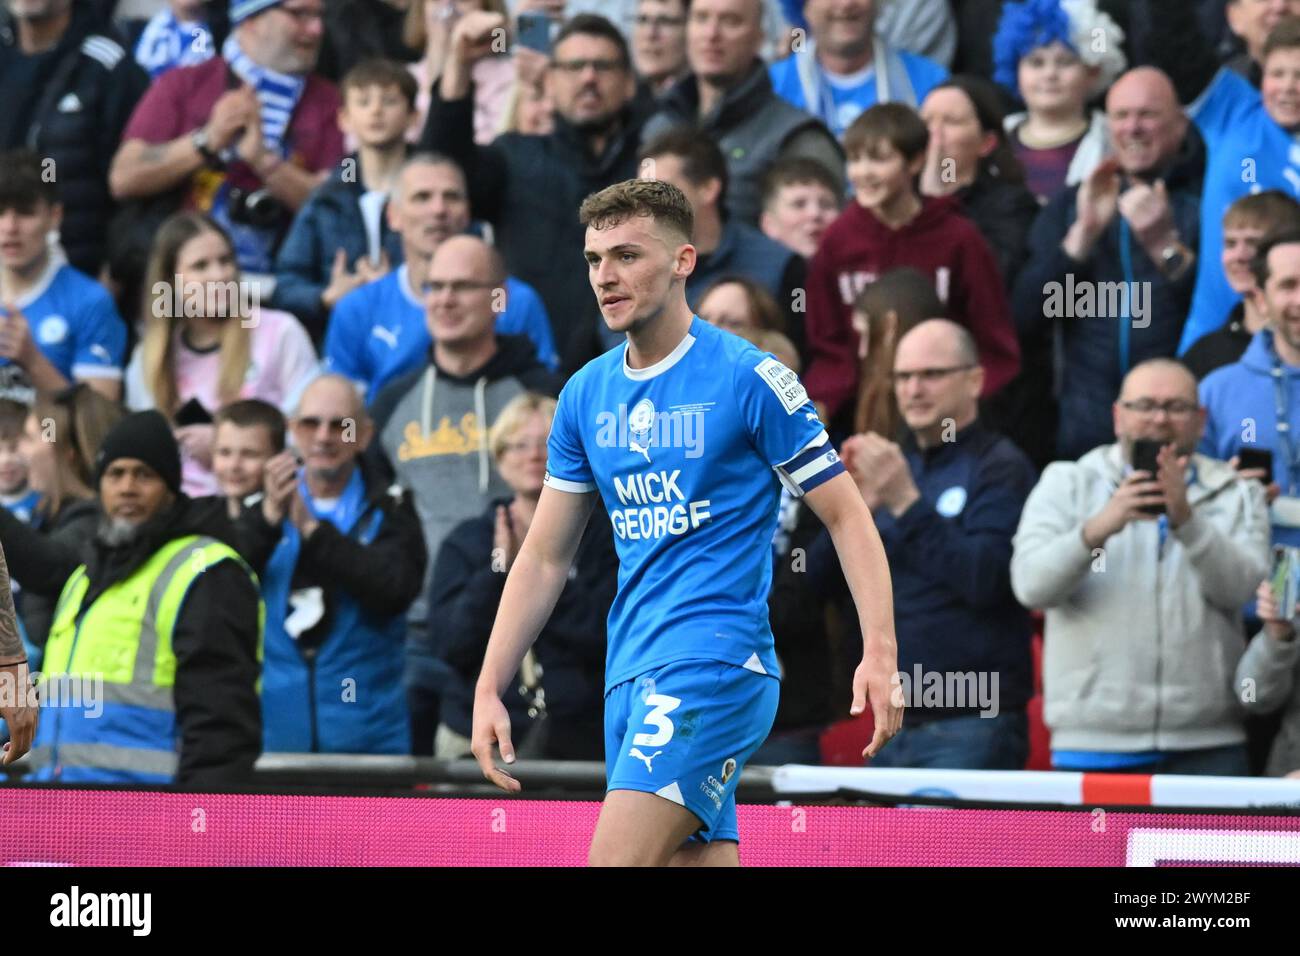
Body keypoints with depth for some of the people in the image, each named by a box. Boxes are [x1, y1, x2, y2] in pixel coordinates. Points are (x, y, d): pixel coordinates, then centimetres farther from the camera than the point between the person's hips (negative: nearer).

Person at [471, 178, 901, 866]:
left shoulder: (749, 378, -6)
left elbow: (846, 516, -4)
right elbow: (545, 557, 17)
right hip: (629, 673, 6)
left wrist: (879, 652, -16)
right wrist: (489, 689, 11)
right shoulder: (585, 395, 12)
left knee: (616, 861, -20)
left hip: (715, 661, -6)